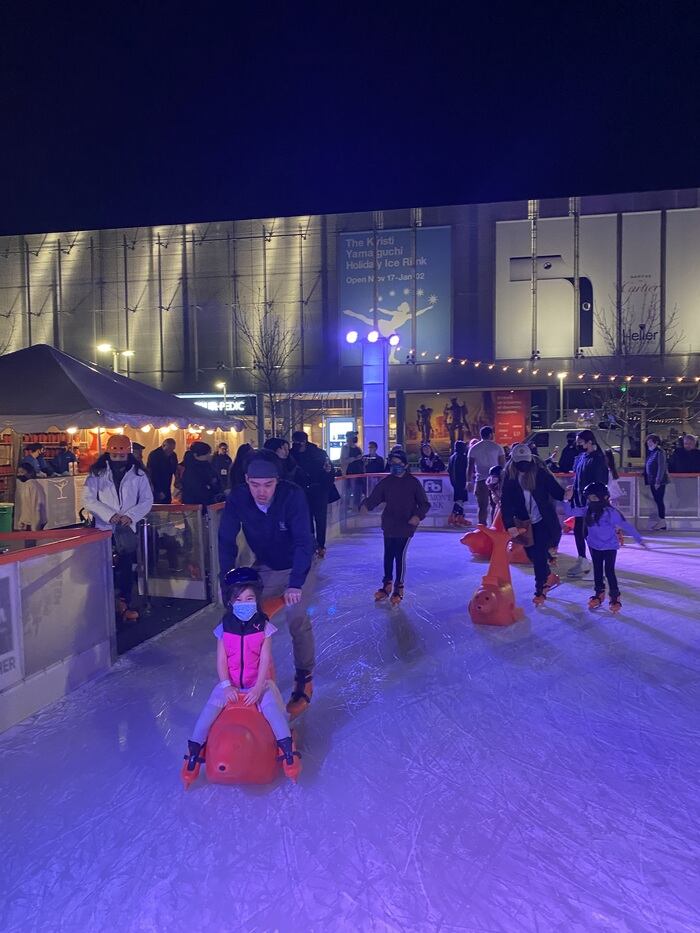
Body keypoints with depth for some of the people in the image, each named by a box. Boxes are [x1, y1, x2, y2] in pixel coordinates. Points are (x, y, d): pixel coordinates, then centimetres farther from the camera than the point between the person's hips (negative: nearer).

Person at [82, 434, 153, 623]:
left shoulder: (138, 474, 2)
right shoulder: (97, 473, -1)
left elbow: (147, 500, 2)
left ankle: (123, 604, 15)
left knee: (126, 567, 4)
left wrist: (131, 515, -13)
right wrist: (110, 514, -16)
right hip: (104, 527, 0)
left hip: (128, 528, 1)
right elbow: (88, 499, -5)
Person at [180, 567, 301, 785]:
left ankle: (287, 748, -16)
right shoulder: (224, 628, -4)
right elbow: (221, 660, -3)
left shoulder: (264, 627, -8)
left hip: (258, 683, -2)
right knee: (210, 708, -19)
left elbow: (264, 660, -10)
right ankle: (194, 751, -3)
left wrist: (258, 688, -18)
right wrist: (226, 685, -14)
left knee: (270, 704, -26)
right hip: (230, 683, 2)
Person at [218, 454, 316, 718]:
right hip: (264, 567, 4)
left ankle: (304, 679, 13)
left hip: (295, 567, -3)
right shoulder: (237, 498, -23)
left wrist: (295, 584, -40)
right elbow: (226, 541, -17)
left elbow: (303, 542, -34)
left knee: (297, 622, -7)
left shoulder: (293, 496, -33)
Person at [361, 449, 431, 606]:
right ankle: (387, 584, 33)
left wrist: (418, 515, -20)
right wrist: (366, 505, -28)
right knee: (388, 555, 14)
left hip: (406, 526, -4)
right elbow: (374, 497, -6)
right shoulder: (386, 482, 1)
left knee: (400, 555, -4)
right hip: (389, 525, 4)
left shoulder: (413, 483, -6)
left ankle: (399, 588, 14)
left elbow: (425, 503, -2)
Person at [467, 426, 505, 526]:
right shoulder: (497, 447, 2)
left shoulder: (474, 448, 4)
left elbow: (470, 466, 2)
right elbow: (503, 464, 0)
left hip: (481, 480, 0)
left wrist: (469, 480, 6)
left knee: (483, 507, 2)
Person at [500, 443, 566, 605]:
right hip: (525, 523, 3)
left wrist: (565, 494, -34)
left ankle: (540, 590, 7)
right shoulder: (509, 476, -10)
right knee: (533, 555, 13)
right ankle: (547, 577, 41)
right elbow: (506, 502, -13)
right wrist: (509, 525, -21)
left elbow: (555, 490, -11)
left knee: (539, 554, -7)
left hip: (544, 521, -3)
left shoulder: (540, 472, -14)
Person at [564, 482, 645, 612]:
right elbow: (571, 511, -5)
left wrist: (638, 539, -10)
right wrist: (567, 500, -21)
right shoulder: (587, 511, -10)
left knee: (609, 572, -1)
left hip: (610, 547, -5)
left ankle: (615, 597, 15)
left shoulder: (611, 512, -23)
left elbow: (626, 525, -15)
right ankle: (599, 594, 31)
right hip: (594, 546, 5)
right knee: (597, 571, 15)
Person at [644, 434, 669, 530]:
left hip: (659, 482, -9)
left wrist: (658, 481, -19)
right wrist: (647, 481, 16)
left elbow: (662, 468, -16)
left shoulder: (659, 453, -11)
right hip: (652, 482, 9)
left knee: (659, 501, -6)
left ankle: (662, 524, -1)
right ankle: (659, 522, 17)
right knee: (657, 501, 11)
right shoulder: (650, 453, 15)